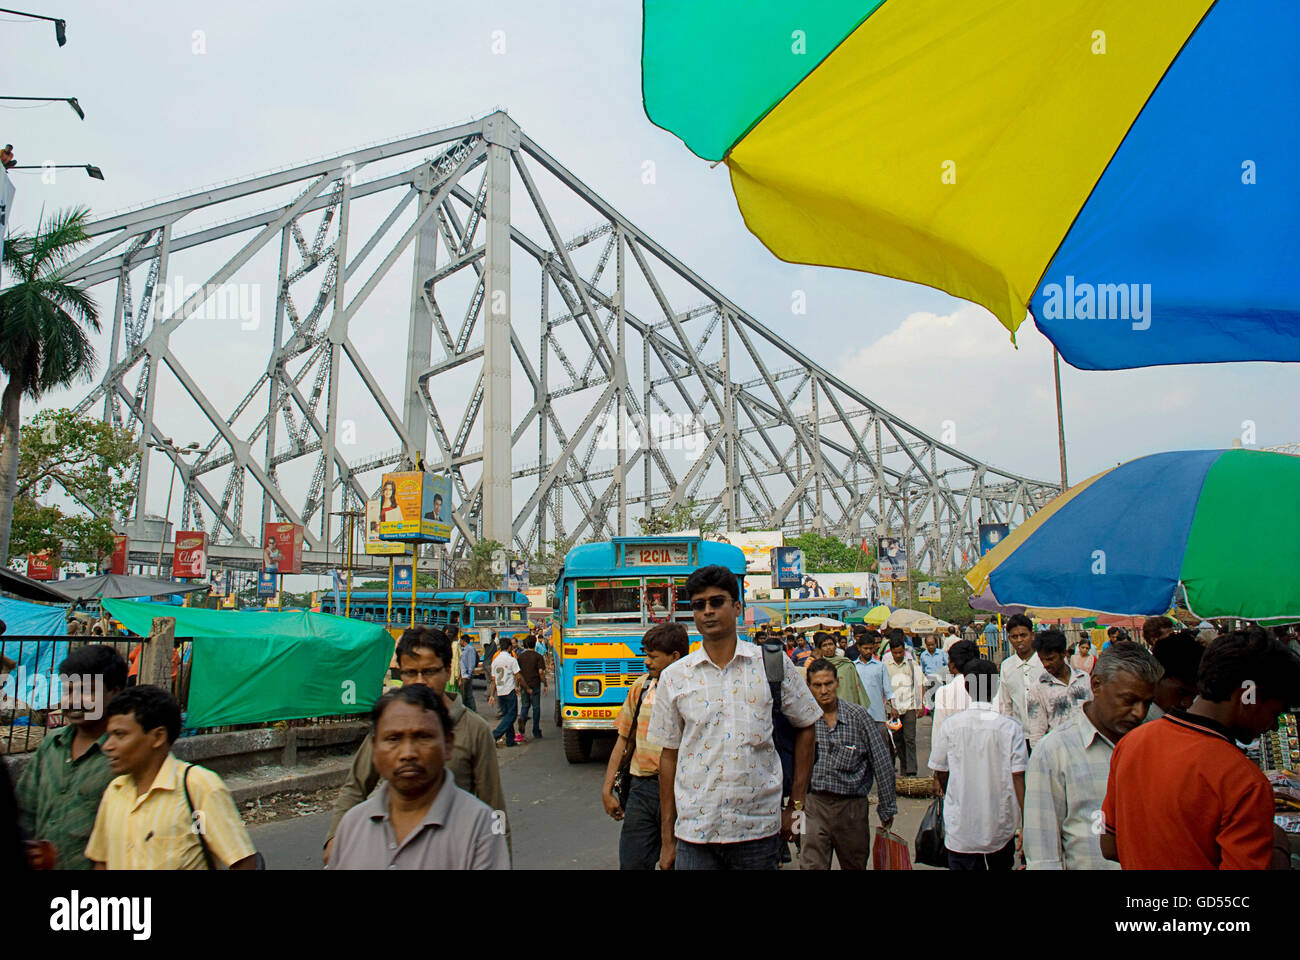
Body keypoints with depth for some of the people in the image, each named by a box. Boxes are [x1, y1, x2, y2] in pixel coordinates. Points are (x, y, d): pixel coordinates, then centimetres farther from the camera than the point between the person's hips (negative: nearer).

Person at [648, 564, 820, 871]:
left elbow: (805, 729, 9)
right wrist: (667, 839, 6)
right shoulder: (674, 676, 2)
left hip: (759, 829, 0)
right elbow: (669, 756, 6)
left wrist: (796, 805, 6)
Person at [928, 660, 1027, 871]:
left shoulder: (951, 725, -7)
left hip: (961, 827, -1)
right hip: (1001, 824, 1)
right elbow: (1018, 777, -11)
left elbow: (940, 771, 4)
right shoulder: (1011, 728, -9)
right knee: (1001, 865, 23)